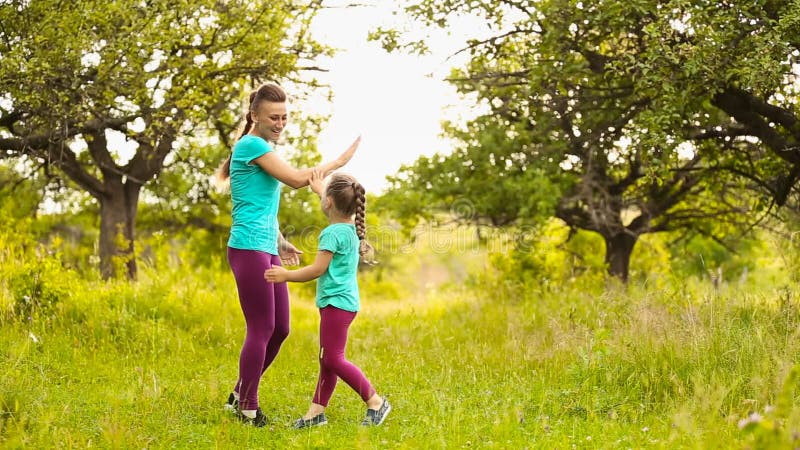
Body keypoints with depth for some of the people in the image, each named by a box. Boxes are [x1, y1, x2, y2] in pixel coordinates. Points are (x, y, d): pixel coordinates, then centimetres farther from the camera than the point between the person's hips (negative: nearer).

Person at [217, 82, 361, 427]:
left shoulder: (266, 149, 20)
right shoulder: (251, 145, -9)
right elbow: (296, 179, -15)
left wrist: (280, 243, 23)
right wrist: (337, 162, -6)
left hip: (267, 250, 10)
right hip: (249, 248, -10)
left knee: (280, 329, 10)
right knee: (261, 329, -6)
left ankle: (240, 396, 22)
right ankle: (247, 409, 4)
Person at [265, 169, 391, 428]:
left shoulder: (333, 233, -18)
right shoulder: (351, 227, 9)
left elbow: (317, 270, -18)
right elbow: (336, 210, 33)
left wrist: (286, 276, -10)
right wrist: (318, 190, 43)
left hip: (336, 303, -10)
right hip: (342, 302, 10)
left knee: (333, 360, -8)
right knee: (327, 360, 11)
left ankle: (375, 402, -4)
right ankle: (316, 411, 15)